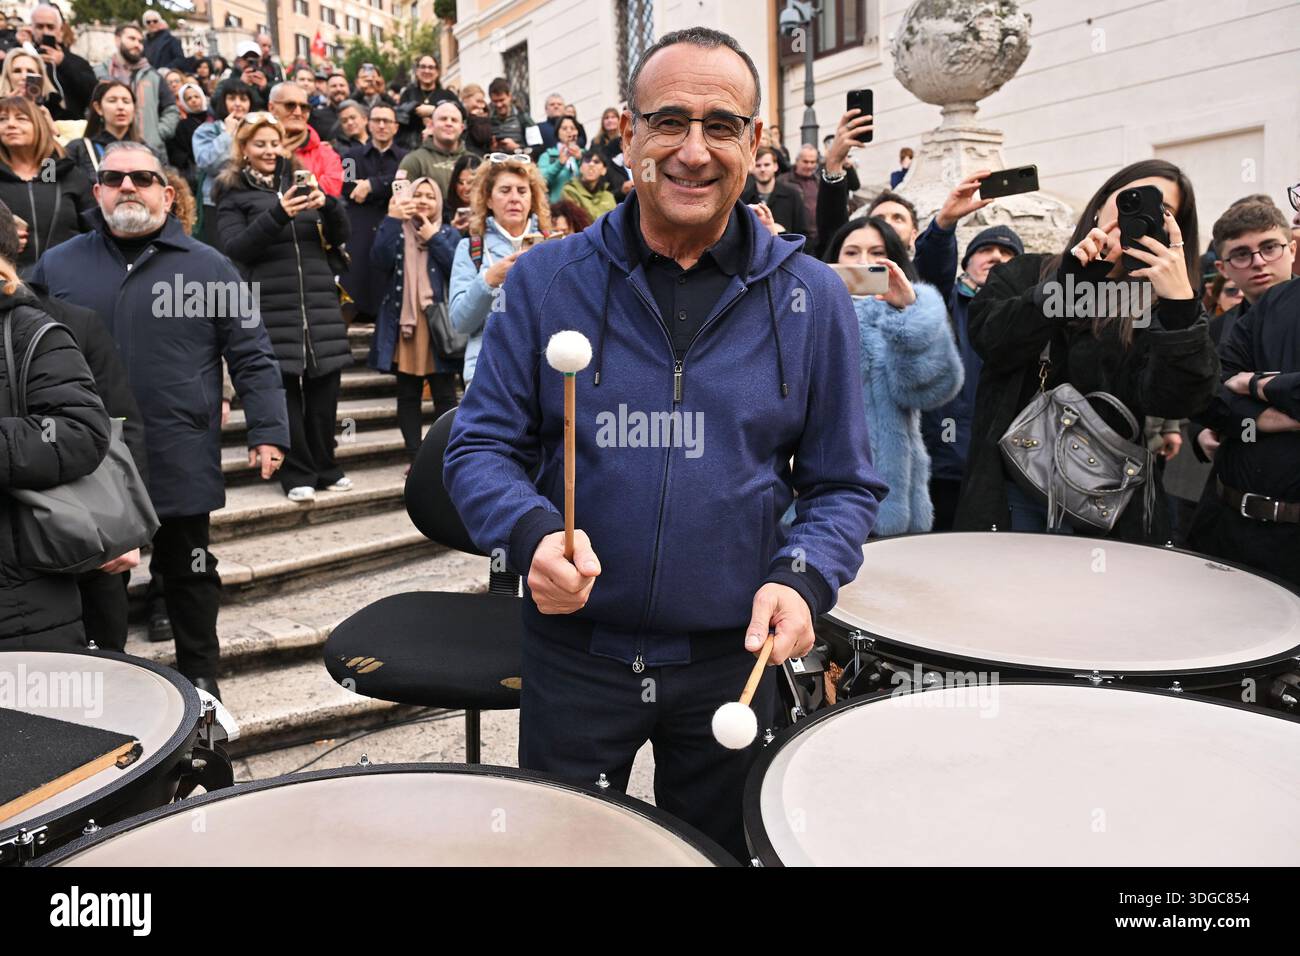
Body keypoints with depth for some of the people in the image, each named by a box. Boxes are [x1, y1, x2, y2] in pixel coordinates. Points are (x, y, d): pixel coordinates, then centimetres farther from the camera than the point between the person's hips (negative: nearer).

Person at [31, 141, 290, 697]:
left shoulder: (207, 267, 1)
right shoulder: (58, 266, 7)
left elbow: (251, 357, -1)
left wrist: (267, 432, -8)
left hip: (181, 463, -2)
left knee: (189, 573, 12)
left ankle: (200, 675, 29)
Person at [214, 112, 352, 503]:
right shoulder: (233, 193, 8)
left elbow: (339, 236, 12)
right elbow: (235, 248, -6)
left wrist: (327, 203, -9)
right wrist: (277, 214, -18)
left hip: (320, 302, 3)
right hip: (271, 306, -3)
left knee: (324, 385, 3)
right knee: (283, 387, -5)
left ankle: (325, 467, 16)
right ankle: (297, 475, 4)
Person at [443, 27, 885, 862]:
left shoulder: (813, 300, -3)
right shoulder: (547, 281, -5)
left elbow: (843, 485, 2)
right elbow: (480, 446, -3)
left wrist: (805, 579, -17)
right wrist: (530, 530, -23)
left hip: (733, 658, 1)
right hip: (574, 650, 0)